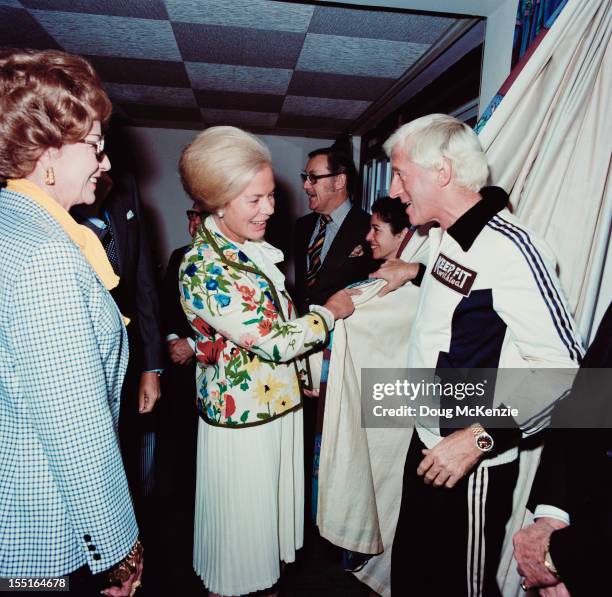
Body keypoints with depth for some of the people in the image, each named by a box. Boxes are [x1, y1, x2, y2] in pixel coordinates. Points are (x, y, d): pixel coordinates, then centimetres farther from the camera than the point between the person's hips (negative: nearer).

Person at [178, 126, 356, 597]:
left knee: (273, 509, 25)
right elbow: (274, 341, -25)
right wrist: (329, 312, -12)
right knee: (242, 518, 14)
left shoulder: (253, 250, 3)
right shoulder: (205, 267, -24)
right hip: (241, 417, -8)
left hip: (280, 404, 8)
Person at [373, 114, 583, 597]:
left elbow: (559, 366, -24)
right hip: (428, 444, 8)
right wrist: (416, 271, 17)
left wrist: (479, 437, -26)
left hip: (472, 464, -8)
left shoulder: (509, 246, -24)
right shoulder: (445, 235, 5)